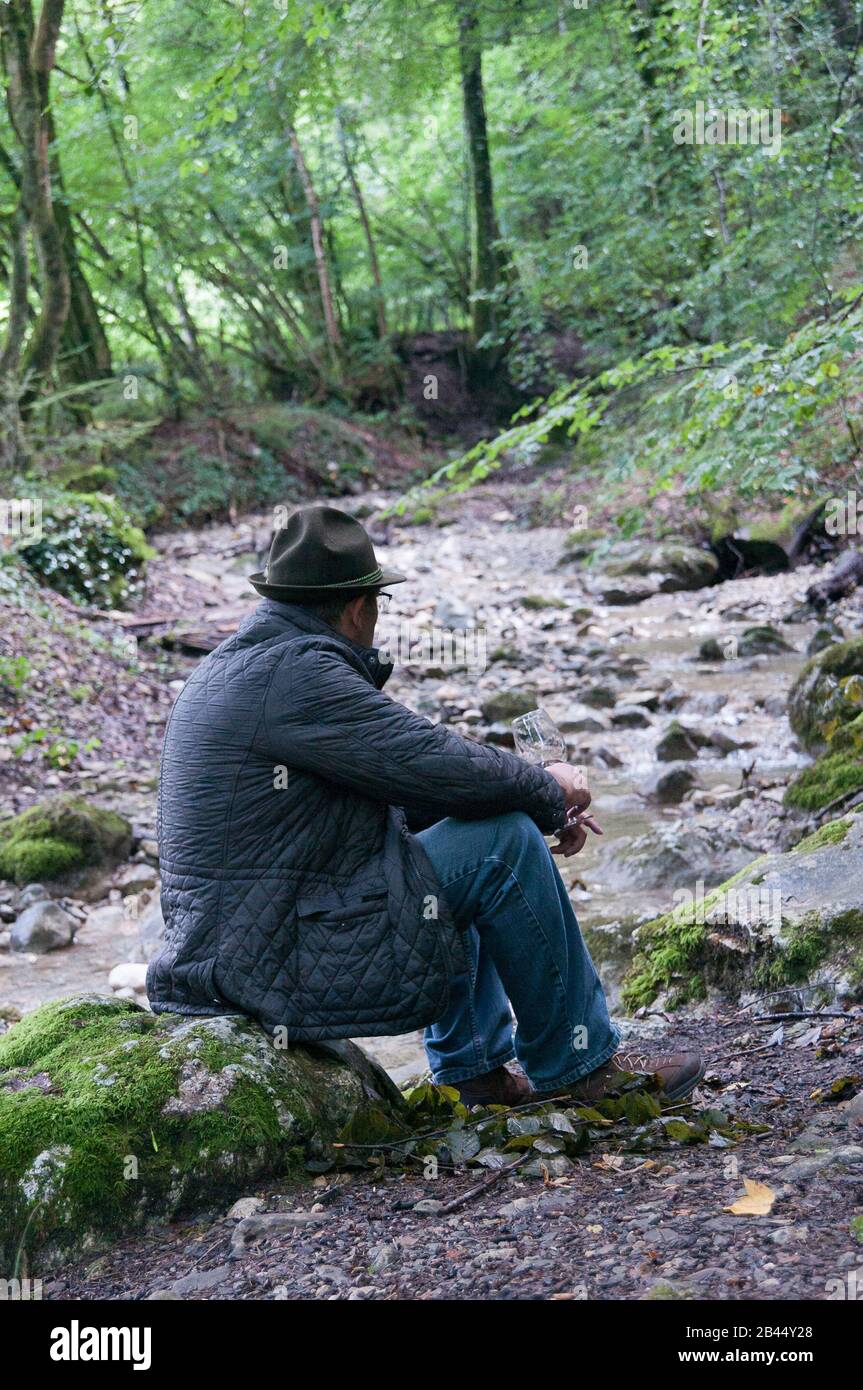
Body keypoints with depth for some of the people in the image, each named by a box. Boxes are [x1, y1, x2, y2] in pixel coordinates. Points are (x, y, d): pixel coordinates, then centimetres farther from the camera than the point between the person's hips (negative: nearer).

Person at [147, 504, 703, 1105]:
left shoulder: (235, 666, 15)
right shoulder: (293, 673, -18)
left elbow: (400, 780, 19)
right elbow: (439, 765, -19)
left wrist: (544, 806, 14)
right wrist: (551, 790, 2)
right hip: (290, 974, -10)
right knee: (503, 843, -8)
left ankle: (478, 1067, 25)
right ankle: (576, 1062, 7)